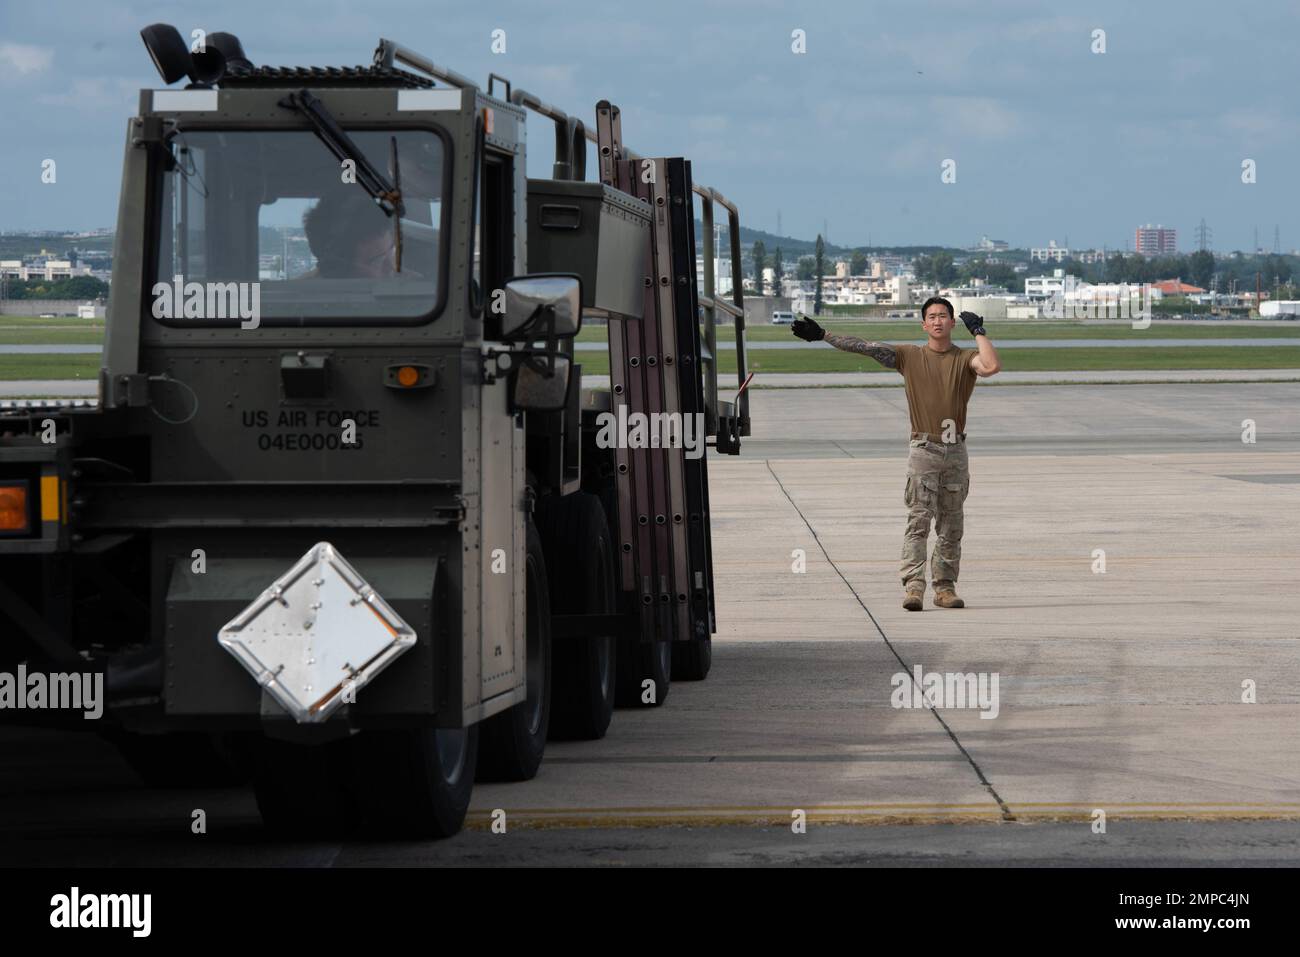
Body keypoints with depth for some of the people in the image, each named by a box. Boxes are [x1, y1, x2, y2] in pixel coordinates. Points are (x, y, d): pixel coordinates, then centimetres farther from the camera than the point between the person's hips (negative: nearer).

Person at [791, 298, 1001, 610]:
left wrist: (978, 332, -8)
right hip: (923, 450, -2)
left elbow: (991, 367, -17)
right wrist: (822, 336, -2)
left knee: (951, 526, 6)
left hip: (956, 452, 2)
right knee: (919, 520, -11)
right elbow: (866, 347, 2)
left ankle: (945, 586, 11)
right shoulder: (909, 355, 5)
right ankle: (913, 586, -17)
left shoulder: (965, 359, 5)